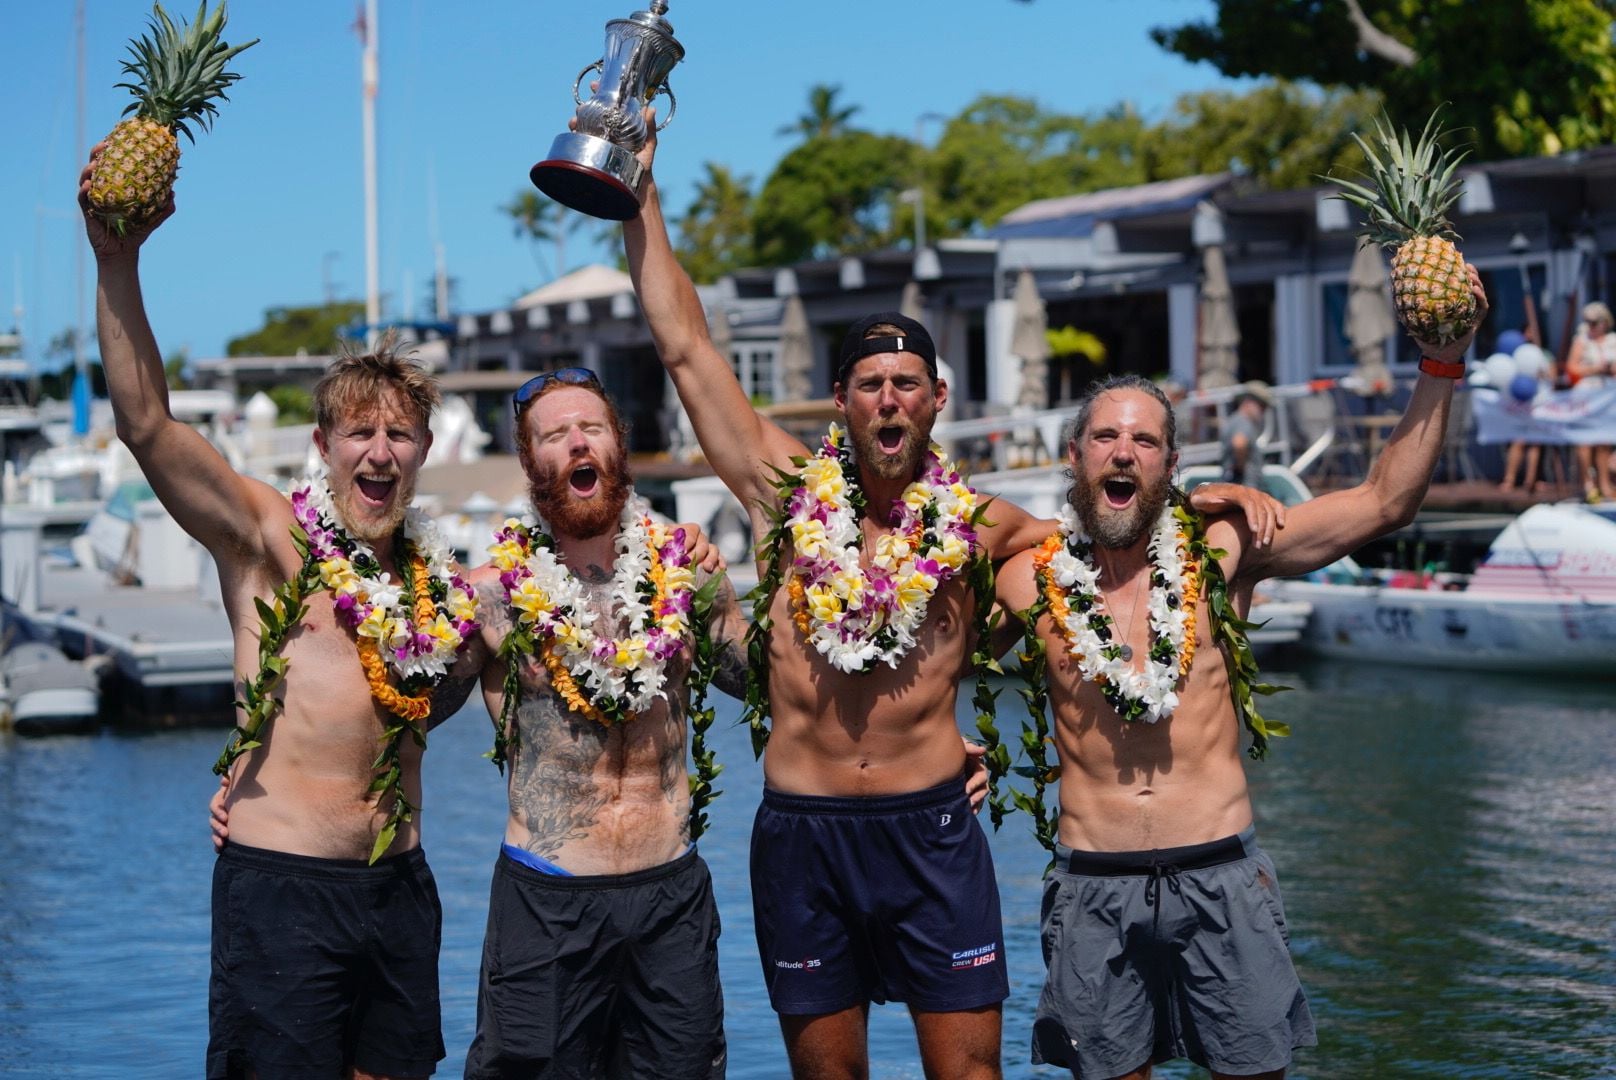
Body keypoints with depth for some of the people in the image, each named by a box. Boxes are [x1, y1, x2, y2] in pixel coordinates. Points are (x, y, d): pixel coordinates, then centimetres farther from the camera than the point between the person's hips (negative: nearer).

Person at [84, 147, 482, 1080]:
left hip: (398, 886, 5)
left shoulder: (439, 583, 12)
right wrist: (118, 263, -23)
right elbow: (146, 423, -14)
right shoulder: (268, 537, -2)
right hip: (281, 885, -5)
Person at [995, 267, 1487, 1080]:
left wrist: (1442, 363, -7)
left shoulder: (1222, 551, 0)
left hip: (1222, 874, 0)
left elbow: (1385, 502, -3)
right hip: (1094, 884, 0)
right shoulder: (1028, 581, 0)